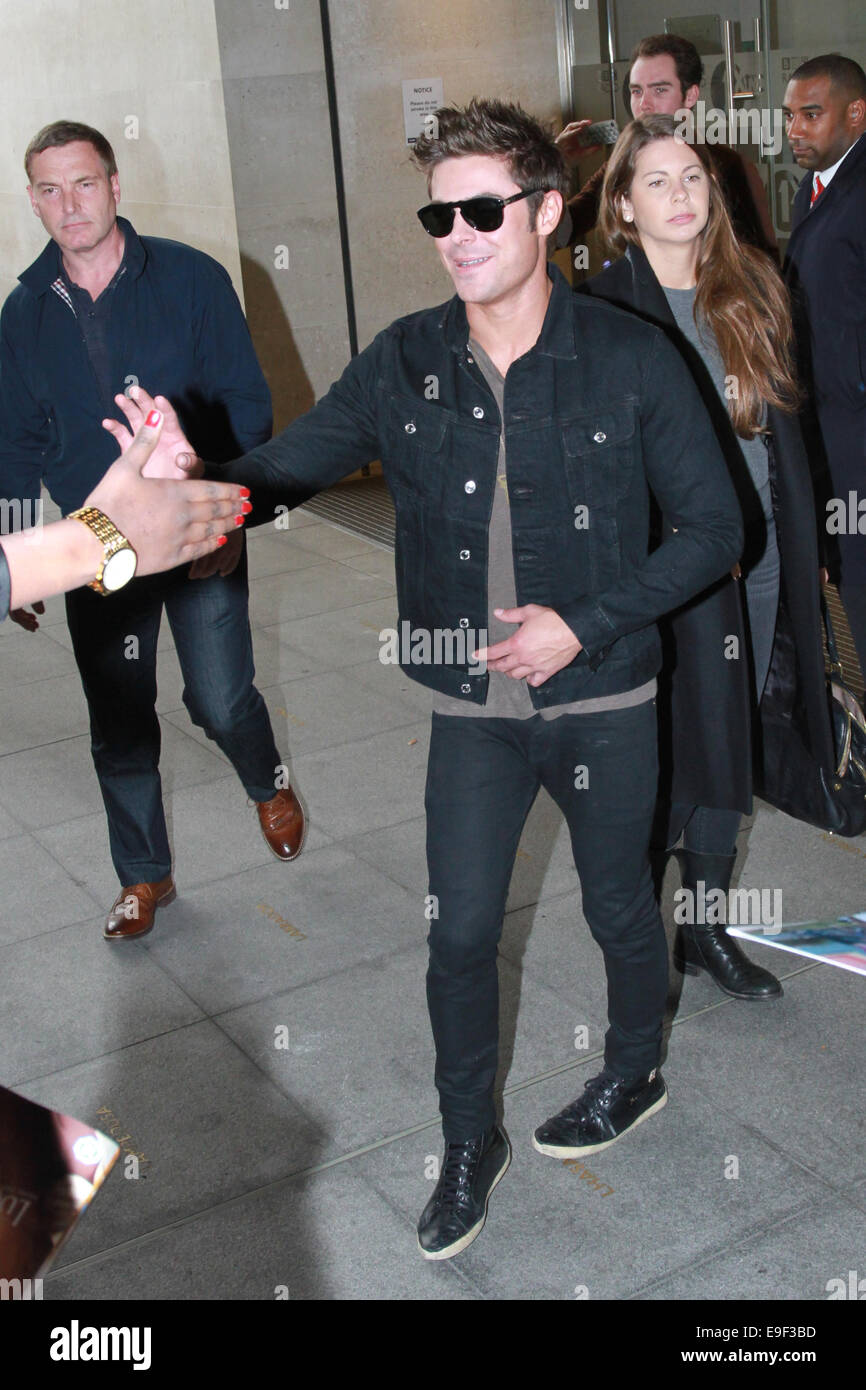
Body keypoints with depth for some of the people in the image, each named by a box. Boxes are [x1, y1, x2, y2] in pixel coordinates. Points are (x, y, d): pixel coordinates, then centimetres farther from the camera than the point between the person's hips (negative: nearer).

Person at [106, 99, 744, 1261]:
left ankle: (637, 1073, 46)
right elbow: (290, 464, -3)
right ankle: (470, 1144, 30)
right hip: (472, 707, 2)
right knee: (459, 931, 7)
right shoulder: (406, 364, -5)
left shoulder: (629, 360, -12)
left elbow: (713, 527, -7)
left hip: (601, 700, -2)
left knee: (618, 907, 17)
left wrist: (584, 622, -17)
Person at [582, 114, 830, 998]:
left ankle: (706, 926, 27)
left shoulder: (752, 288, 8)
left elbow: (783, 422, 13)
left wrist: (799, 547, 9)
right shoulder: (604, 306, -7)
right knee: (664, 751, 0)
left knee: (728, 743, 12)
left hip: (757, 552, 5)